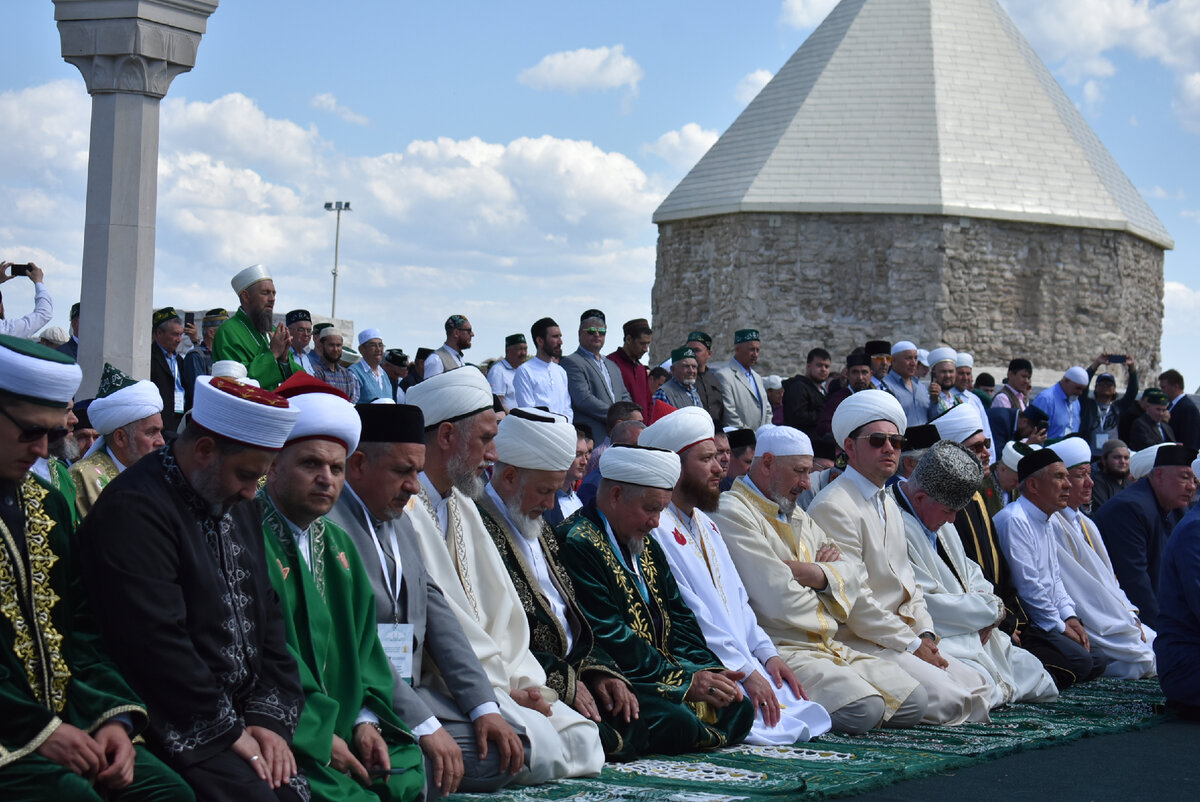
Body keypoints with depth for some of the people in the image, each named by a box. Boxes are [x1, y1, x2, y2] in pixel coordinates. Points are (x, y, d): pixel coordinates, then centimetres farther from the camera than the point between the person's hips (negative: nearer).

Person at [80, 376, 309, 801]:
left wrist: (271, 718, 3)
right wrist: (228, 730, -13)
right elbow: (158, 643, -19)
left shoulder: (239, 507, 16)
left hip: (242, 715, 8)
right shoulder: (133, 510, -14)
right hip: (180, 731, -8)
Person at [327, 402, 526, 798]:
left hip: (416, 693, 9)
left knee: (509, 751, -4)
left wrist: (485, 706, 0)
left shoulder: (401, 532, 18)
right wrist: (424, 726, -21)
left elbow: (440, 621, 12)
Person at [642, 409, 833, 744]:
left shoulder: (705, 525, 22)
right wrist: (745, 672, -17)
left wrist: (767, 653, 5)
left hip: (746, 664, 9)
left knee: (813, 718, -7)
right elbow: (685, 615, -17)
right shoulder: (655, 527, -11)